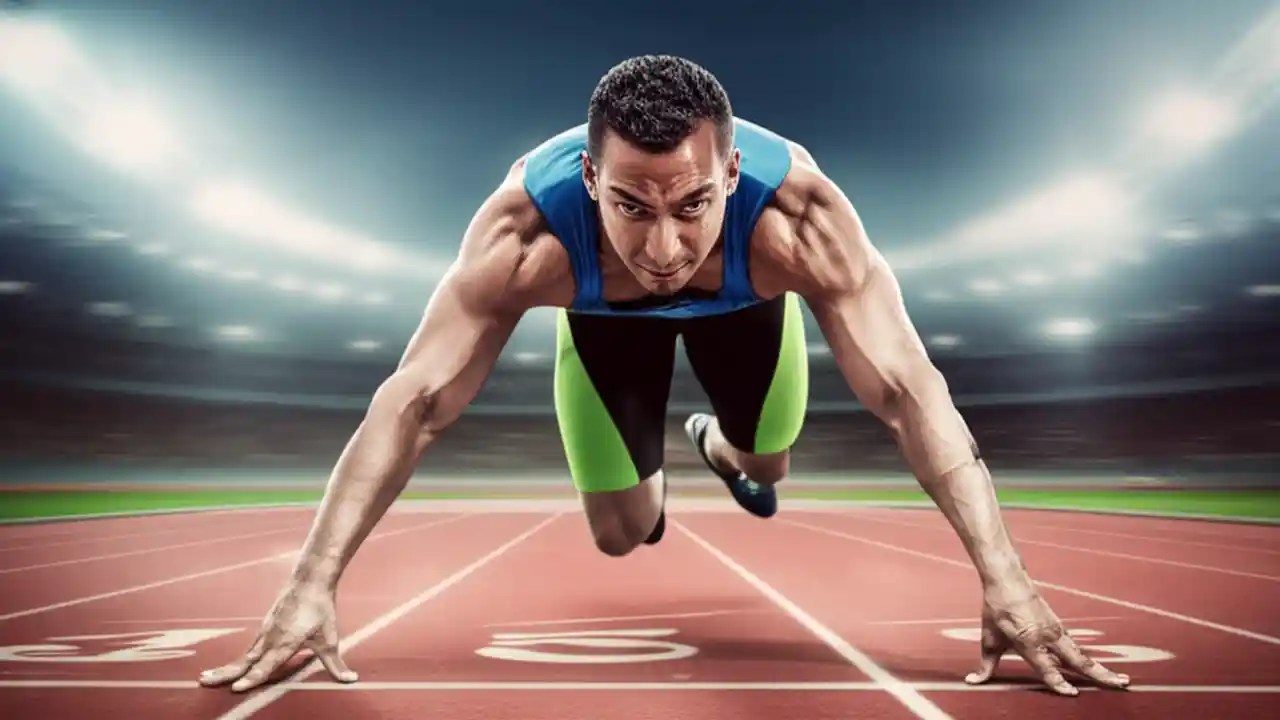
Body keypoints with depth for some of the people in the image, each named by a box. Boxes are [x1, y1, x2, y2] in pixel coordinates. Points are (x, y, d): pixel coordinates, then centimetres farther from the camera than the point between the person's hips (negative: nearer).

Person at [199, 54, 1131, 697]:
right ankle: (652, 477, 43)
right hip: (606, 316, 0)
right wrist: (312, 587, -48)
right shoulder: (529, 224, -46)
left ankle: (719, 448, 58)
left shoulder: (796, 209, -46)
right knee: (621, 537, 5)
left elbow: (909, 389, -46)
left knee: (769, 463, 19)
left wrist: (1006, 583, -53)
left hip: (743, 304, 1)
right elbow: (414, 400, -42)